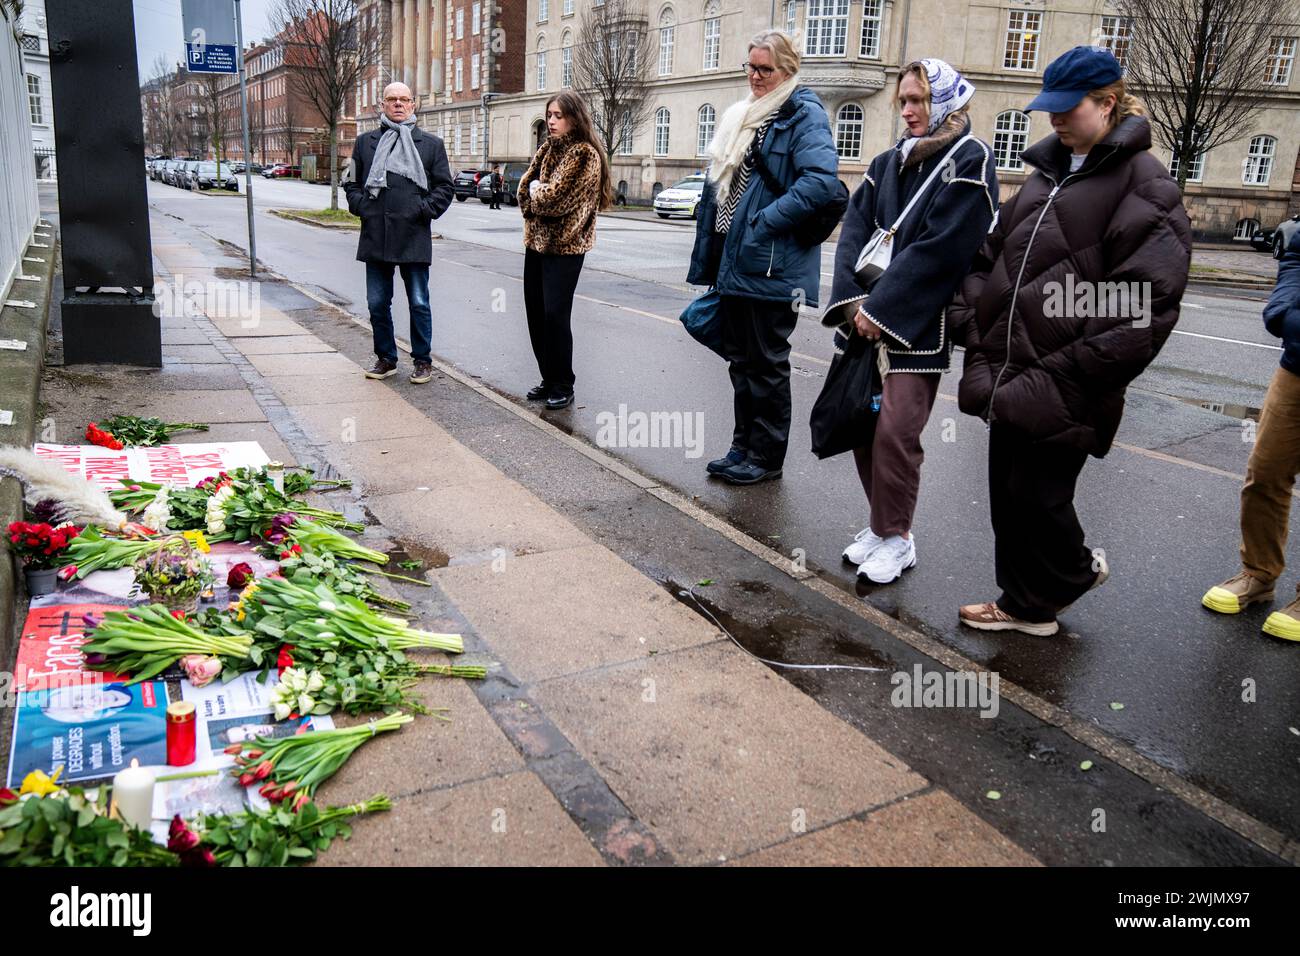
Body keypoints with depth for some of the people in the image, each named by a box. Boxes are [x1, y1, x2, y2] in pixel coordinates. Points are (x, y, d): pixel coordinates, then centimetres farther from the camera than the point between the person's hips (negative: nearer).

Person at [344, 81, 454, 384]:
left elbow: (444, 187, 7)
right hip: (375, 236, 3)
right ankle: (386, 358, 22)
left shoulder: (431, 144, 8)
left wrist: (426, 209, -6)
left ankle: (423, 360, 14)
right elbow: (351, 181, 17)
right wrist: (360, 205, 0)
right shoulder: (366, 142, 13)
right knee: (377, 303, 8)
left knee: (419, 303, 2)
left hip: (414, 237, -2)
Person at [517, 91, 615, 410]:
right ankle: (549, 380, 21)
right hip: (536, 240, 8)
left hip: (565, 245, -8)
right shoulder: (546, 149, 15)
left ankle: (563, 387, 3)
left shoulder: (585, 155, -10)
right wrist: (539, 191, -8)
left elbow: (556, 197, -18)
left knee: (555, 315, -9)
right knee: (535, 314, 8)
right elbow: (525, 188, 11)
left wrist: (536, 190, -1)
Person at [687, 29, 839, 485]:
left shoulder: (804, 115, -8)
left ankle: (766, 457, 13)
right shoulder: (743, 116, 17)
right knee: (740, 359, 14)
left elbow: (821, 180, -24)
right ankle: (744, 447, 26)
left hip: (772, 265, -8)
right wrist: (710, 256, 15)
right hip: (735, 261, 8)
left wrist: (765, 222, -21)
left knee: (766, 363, 1)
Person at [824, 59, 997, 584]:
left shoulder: (970, 161, -4)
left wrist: (880, 306, -16)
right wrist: (854, 299, -10)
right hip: (868, 315, 6)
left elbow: (940, 249, -14)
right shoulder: (889, 162, 15)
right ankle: (882, 524, 23)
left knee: (894, 431, -10)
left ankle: (895, 537, 6)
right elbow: (855, 229, 5)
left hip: (918, 324, -6)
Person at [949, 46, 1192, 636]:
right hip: (1008, 374, 7)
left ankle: (1075, 571, 30)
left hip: (1063, 389, -7)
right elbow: (992, 253, 19)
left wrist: (1066, 371, -19)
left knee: (1038, 495, 1)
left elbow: (1145, 305, -16)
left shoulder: (1144, 187, -8)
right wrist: (972, 325, 7)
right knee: (1008, 493, 13)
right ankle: (1026, 605, 32)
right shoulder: (1048, 172, 15)